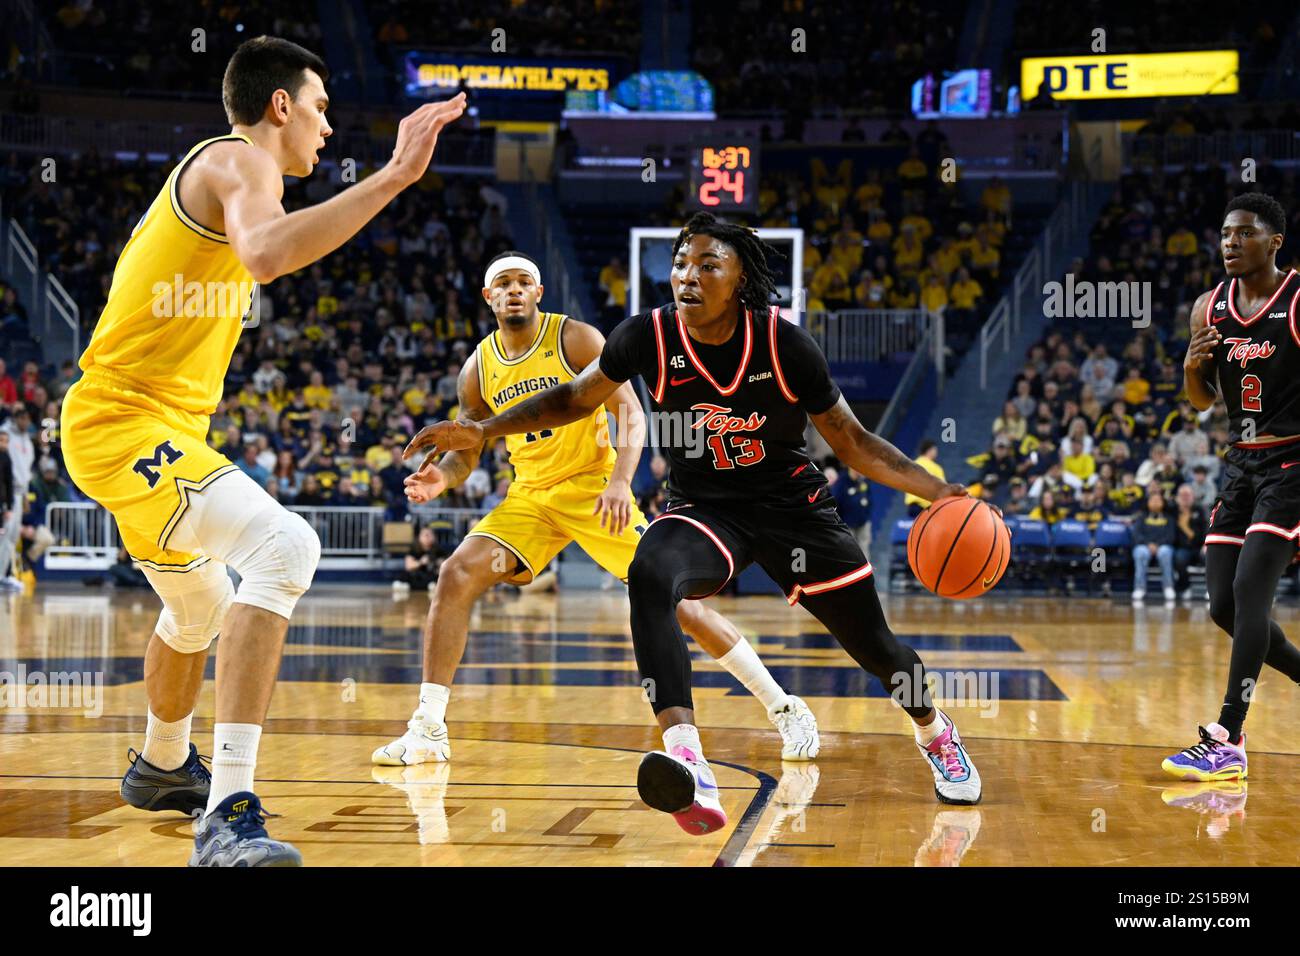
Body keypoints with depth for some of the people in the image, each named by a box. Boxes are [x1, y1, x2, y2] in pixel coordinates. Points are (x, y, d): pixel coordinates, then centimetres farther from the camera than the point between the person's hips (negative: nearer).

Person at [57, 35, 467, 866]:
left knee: (201, 605, 31)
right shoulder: (239, 161, -11)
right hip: (129, 423, -11)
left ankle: (162, 766, 57)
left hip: (154, 424, 11)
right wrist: (395, 175, -36)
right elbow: (267, 253, -35)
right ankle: (229, 816, -38)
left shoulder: (211, 169, 20)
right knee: (284, 547, -30)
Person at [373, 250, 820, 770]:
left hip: (593, 488, -4)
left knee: (670, 597, -10)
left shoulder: (576, 339, -11)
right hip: (531, 496, 4)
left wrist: (620, 480, -32)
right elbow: (468, 450, 12)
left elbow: (630, 412, -16)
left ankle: (784, 708, 0)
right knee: (456, 576, -15)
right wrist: (440, 477, -12)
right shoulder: (479, 368, 2)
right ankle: (428, 729, -10)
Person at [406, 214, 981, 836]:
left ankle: (934, 732, 46)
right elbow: (577, 398, 1)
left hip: (791, 504, 0)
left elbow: (852, 442, -7)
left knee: (873, 645, 9)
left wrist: (937, 491, -17)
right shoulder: (649, 338, -17)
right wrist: (483, 430, -9)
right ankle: (686, 757, -49)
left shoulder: (785, 344, -19)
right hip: (704, 508, 0)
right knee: (649, 574, -35)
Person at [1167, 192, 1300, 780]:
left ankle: (1227, 741, -16)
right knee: (1225, 606, 4)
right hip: (1240, 465, 7)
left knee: (1250, 590, -17)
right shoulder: (1209, 308, 6)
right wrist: (1192, 368, -6)